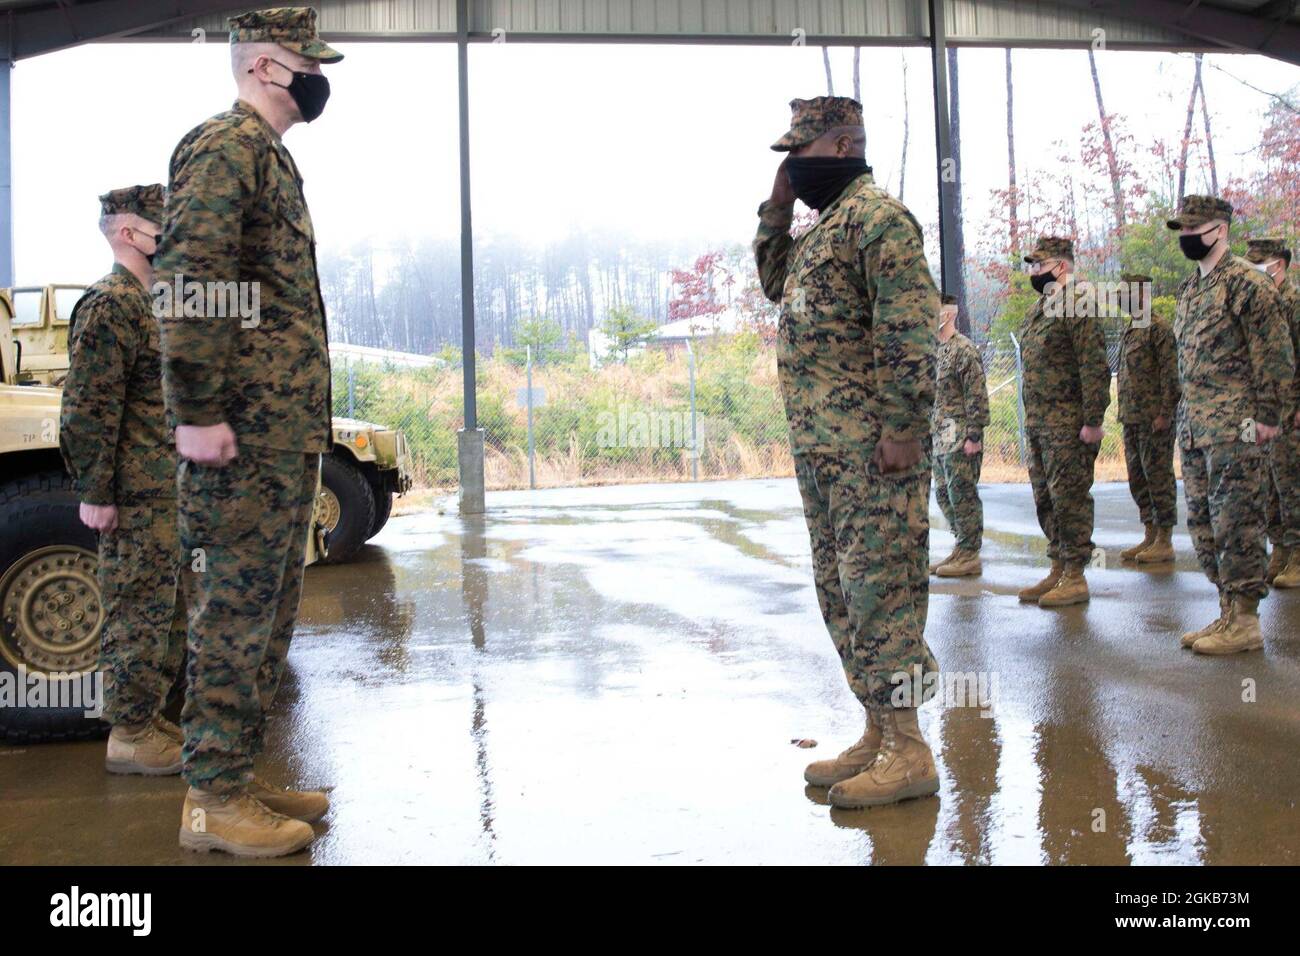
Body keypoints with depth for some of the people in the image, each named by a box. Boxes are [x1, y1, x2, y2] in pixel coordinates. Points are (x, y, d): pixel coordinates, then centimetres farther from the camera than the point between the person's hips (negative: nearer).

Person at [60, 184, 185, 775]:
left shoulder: (153, 304, 18)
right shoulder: (110, 305, -13)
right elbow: (88, 410, -18)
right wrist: (94, 493, -20)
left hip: (170, 492, 10)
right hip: (136, 497, -10)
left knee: (167, 614, 16)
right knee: (138, 612, -3)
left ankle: (148, 717, 27)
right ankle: (129, 737, 6)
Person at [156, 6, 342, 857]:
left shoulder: (271, 156, 23)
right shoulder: (226, 145, -7)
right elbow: (190, 281, -18)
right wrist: (197, 411, -23)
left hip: (289, 431, 10)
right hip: (248, 431, -10)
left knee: (267, 608, 13)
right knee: (235, 608, -4)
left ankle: (238, 777, 23)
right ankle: (213, 801, 5)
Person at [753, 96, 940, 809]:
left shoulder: (877, 216, -9)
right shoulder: (824, 226, 20)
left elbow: (912, 330, -17)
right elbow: (776, 284, 35)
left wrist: (902, 429, -22)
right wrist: (775, 209, 21)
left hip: (870, 448, -10)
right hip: (819, 449, 10)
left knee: (881, 590, -6)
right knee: (842, 592, 12)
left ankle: (908, 754, 2)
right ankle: (879, 734, 22)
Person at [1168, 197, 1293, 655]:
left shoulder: (1247, 283, -8)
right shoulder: (1189, 288, 17)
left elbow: (1275, 355, -11)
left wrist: (1266, 416, -14)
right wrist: (1185, 418, 18)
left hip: (1233, 426, -9)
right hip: (1193, 426, 9)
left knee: (1236, 522, -5)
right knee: (1202, 524, 11)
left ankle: (1245, 623, 3)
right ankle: (1228, 612, 21)